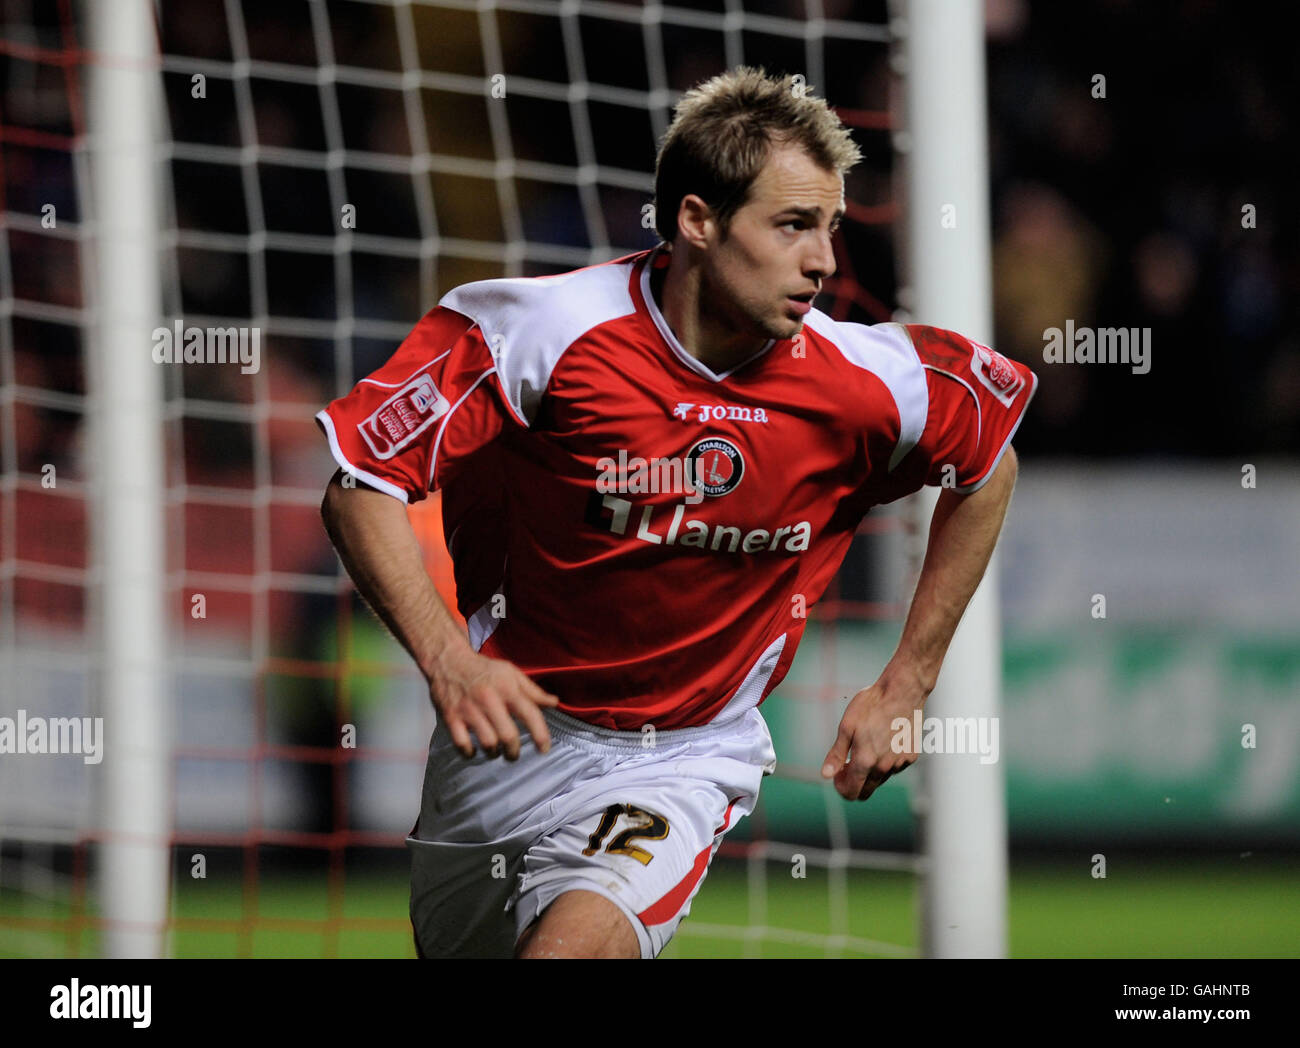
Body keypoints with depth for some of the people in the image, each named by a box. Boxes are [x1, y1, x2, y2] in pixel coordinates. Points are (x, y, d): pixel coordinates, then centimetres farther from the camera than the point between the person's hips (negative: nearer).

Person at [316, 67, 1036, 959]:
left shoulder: (863, 385, -15)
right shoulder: (546, 331, -20)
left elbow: (989, 470, 7)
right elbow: (362, 484, -15)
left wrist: (906, 687, 7)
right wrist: (446, 658, -30)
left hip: (687, 760, -1)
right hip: (510, 730, 1)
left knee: (575, 945, -32)